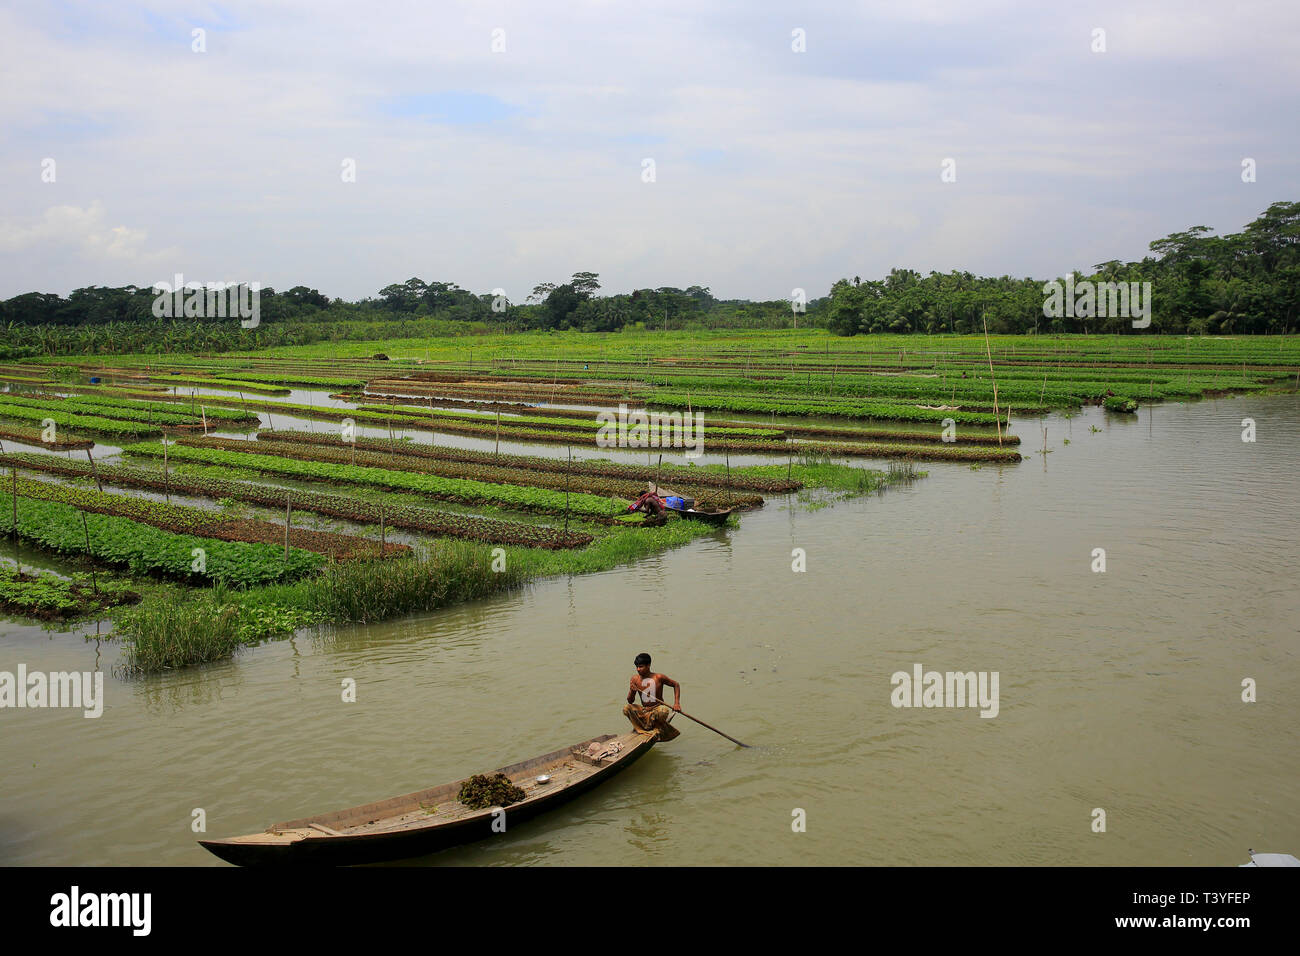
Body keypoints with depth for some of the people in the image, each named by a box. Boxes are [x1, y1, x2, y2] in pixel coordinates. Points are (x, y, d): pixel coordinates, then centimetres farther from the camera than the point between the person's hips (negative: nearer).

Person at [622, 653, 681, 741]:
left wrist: (677, 703, -5)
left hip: (658, 709, -3)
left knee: (664, 711, -38)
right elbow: (630, 701, 3)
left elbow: (676, 685, 5)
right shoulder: (635, 679, -1)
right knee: (626, 709, -24)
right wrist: (632, 691, -19)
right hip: (644, 711, 3)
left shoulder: (659, 677, -9)